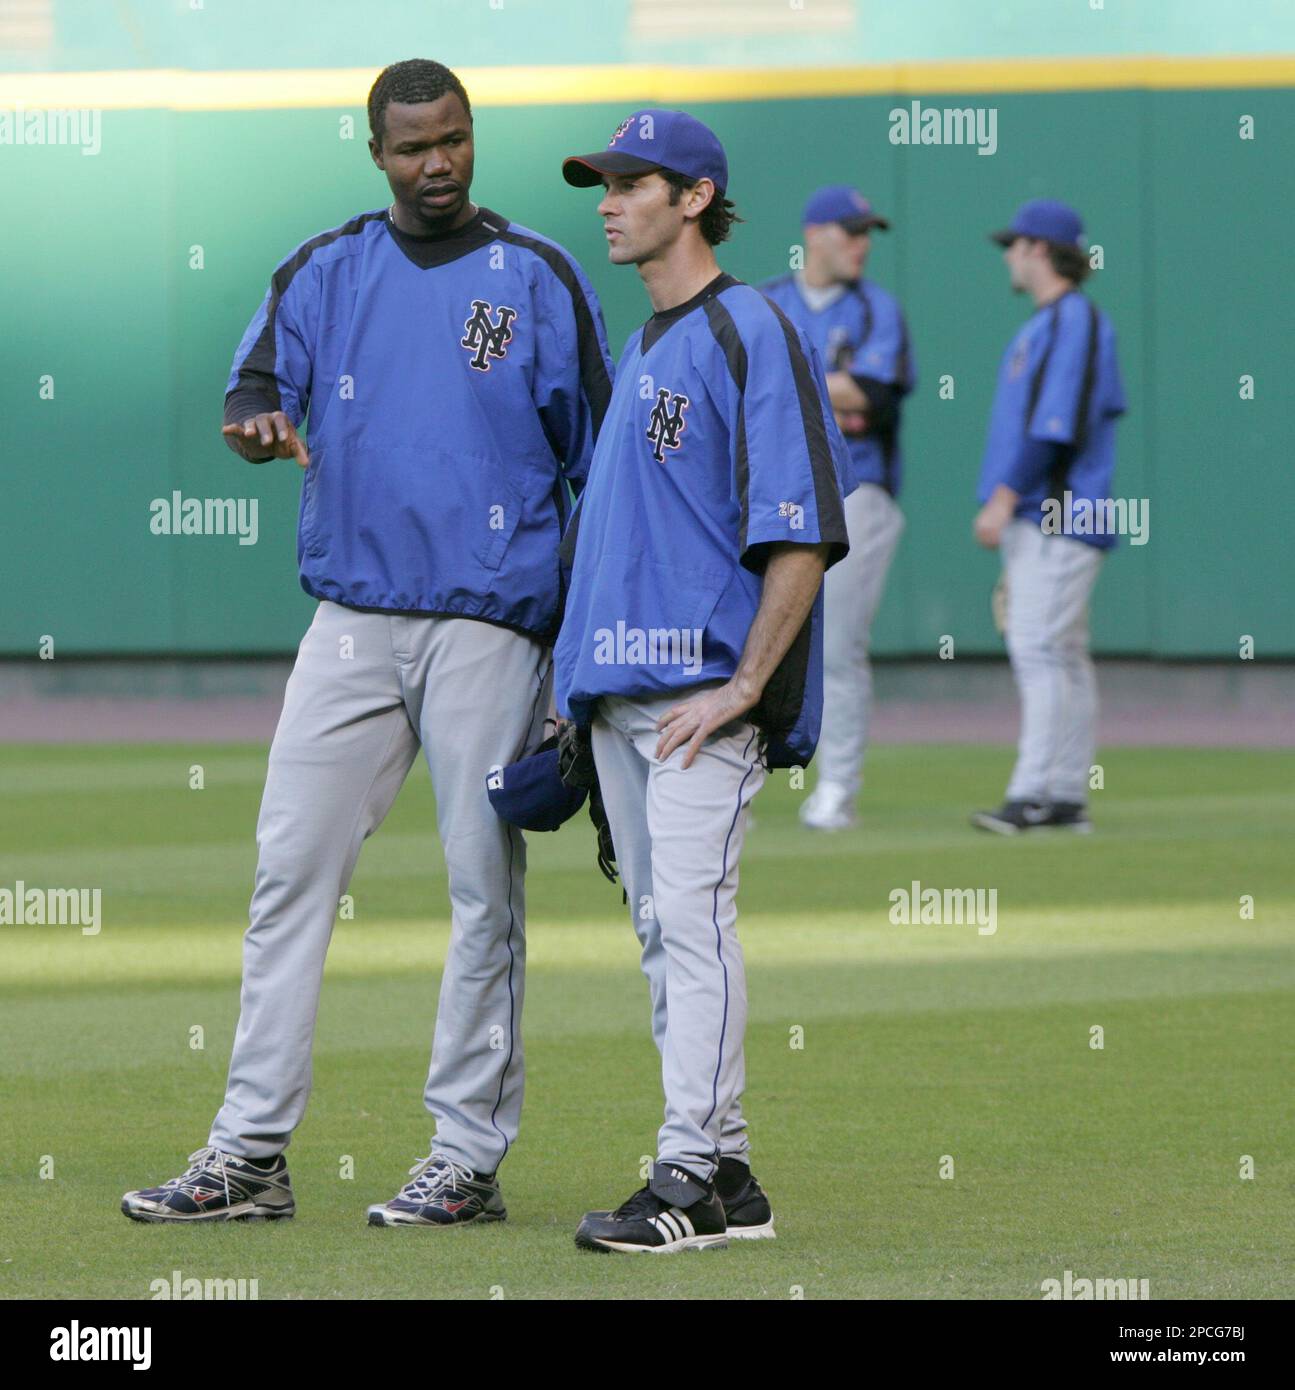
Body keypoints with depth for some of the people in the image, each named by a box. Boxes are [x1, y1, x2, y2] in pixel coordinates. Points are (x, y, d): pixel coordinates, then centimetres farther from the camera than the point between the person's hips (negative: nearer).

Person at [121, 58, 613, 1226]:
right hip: (350, 618, 3)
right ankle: (251, 1154, 4)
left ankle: (469, 1155, 5)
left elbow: (595, 449, 2)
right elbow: (262, 378, -2)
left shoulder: (538, 278, 2)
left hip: (487, 625, -3)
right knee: (290, 871, 1)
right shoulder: (326, 271, 10)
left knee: (483, 887, -1)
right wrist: (259, 423, -27)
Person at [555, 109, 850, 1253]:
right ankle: (727, 1174, 13)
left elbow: (803, 533, -15)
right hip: (620, 686, 9)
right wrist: (575, 675, 18)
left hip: (706, 690, -9)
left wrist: (744, 685, -19)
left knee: (691, 915, -14)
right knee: (660, 930, 8)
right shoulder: (639, 354, 21)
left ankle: (692, 1177, -17)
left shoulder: (753, 334, -7)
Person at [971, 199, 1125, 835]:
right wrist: (1003, 499, 21)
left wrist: (1006, 494, -21)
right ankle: (1067, 799, 10)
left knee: (1041, 647, -14)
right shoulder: (1041, 324, 21)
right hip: (1034, 517, 10)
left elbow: (1061, 421, -20)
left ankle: (1034, 794, -18)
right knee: (1061, 655, 9)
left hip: (1058, 516, -10)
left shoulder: (1075, 319, -11)